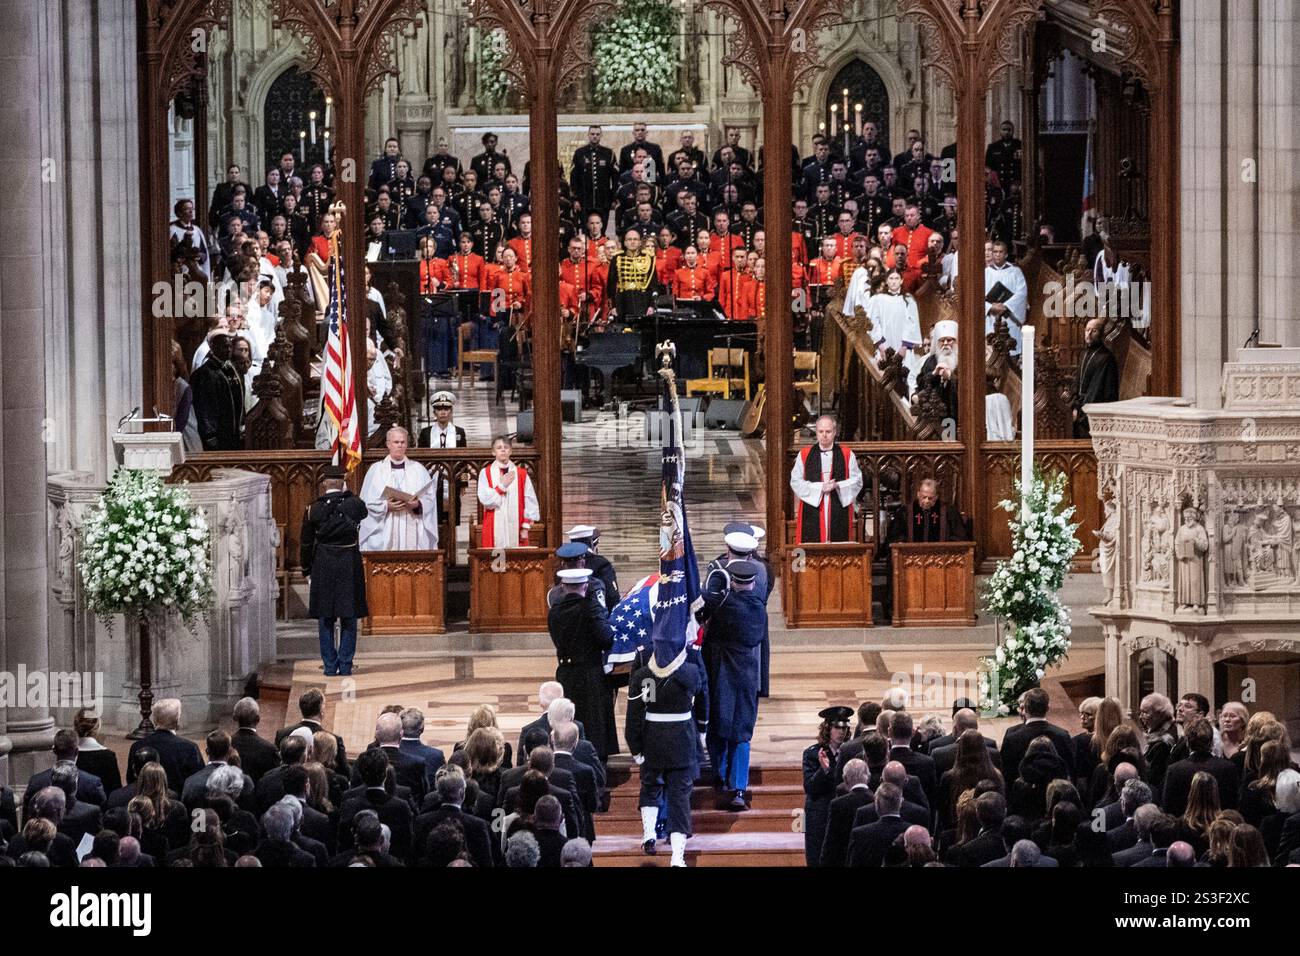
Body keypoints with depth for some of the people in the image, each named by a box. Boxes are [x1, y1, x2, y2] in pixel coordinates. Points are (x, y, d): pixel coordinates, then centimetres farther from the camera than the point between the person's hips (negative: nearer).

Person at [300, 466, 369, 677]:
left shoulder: (314, 510, -5)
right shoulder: (353, 504, -6)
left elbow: (307, 543, 1)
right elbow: (363, 512, 20)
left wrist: (307, 570, 12)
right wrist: (347, 491, 18)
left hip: (323, 566, 0)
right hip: (350, 564, 0)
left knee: (326, 619, 8)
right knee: (349, 618, 7)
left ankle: (330, 665, 7)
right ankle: (345, 665, 5)